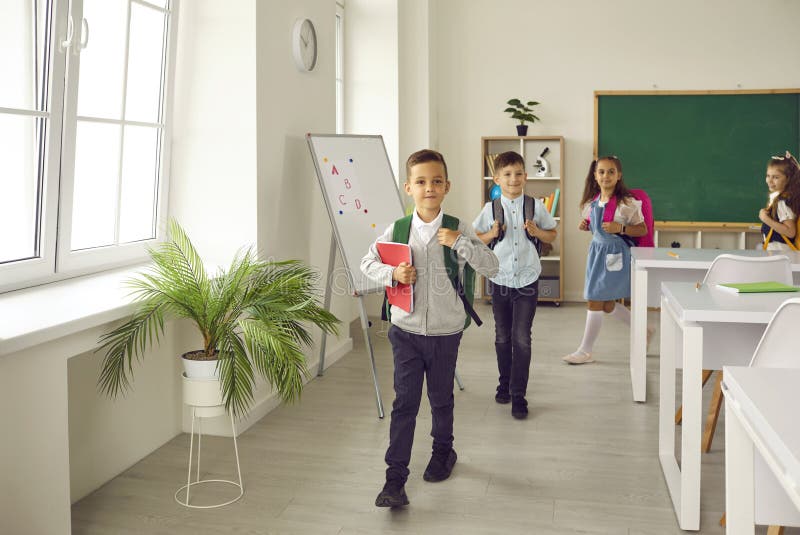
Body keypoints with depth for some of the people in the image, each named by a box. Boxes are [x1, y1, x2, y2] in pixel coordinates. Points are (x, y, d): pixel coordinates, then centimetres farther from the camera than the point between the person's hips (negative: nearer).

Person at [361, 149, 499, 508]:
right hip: (405, 330, 0)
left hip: (445, 331, 0)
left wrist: (459, 243, -22)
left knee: (441, 398, 18)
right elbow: (368, 262, 5)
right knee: (404, 403, -1)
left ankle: (443, 451, 44)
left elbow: (491, 267, -10)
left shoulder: (458, 229, -6)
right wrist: (392, 273, -14)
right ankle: (395, 479, 5)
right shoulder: (397, 230, -4)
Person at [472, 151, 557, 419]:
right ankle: (505, 383, 33)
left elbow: (552, 235, 10)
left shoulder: (536, 206, -2)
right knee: (502, 337, 14)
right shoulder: (491, 209, -1)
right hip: (499, 280, 1)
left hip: (527, 281, -1)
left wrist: (536, 231, -10)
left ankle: (518, 396, 4)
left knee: (521, 339, -4)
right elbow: (475, 239, 7)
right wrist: (492, 234, -12)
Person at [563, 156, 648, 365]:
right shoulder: (592, 202, 5)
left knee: (595, 302, -5)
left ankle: (585, 351, 8)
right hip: (597, 250, 7)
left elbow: (642, 230, -10)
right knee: (607, 304, 14)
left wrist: (621, 228, -24)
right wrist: (584, 225, 0)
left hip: (615, 254, -7)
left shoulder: (626, 203, -14)